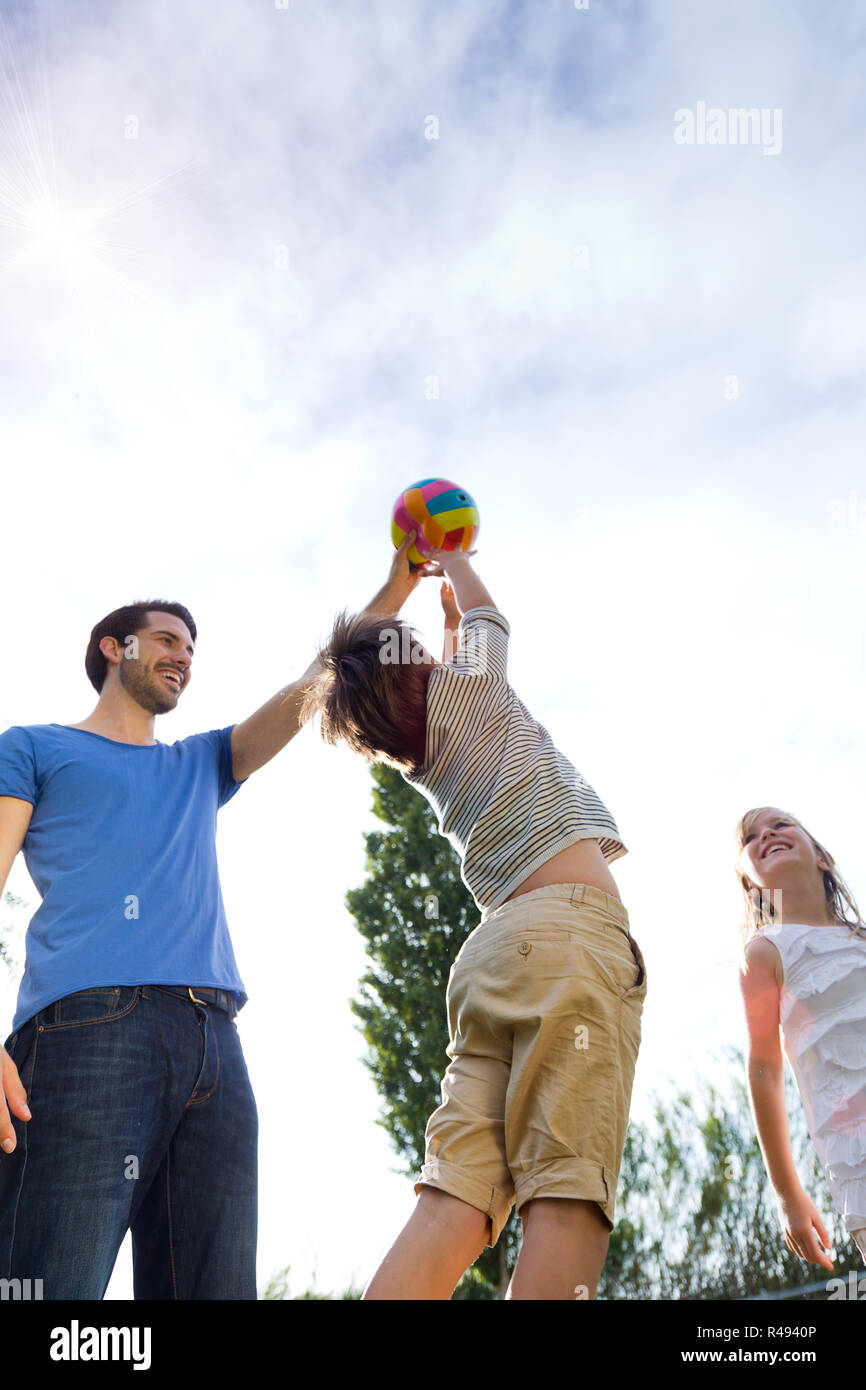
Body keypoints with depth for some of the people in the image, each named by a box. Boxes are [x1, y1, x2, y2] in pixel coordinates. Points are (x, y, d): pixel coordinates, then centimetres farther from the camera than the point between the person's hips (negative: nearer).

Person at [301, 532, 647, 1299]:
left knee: (455, 1199, -3)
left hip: (493, 951, 7)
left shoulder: (425, 765, 25)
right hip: (571, 928, -7)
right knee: (569, 1197, -14)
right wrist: (452, 558, 49)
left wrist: (446, 599, 61)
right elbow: (486, 616, 32)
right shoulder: (467, 686, 8)